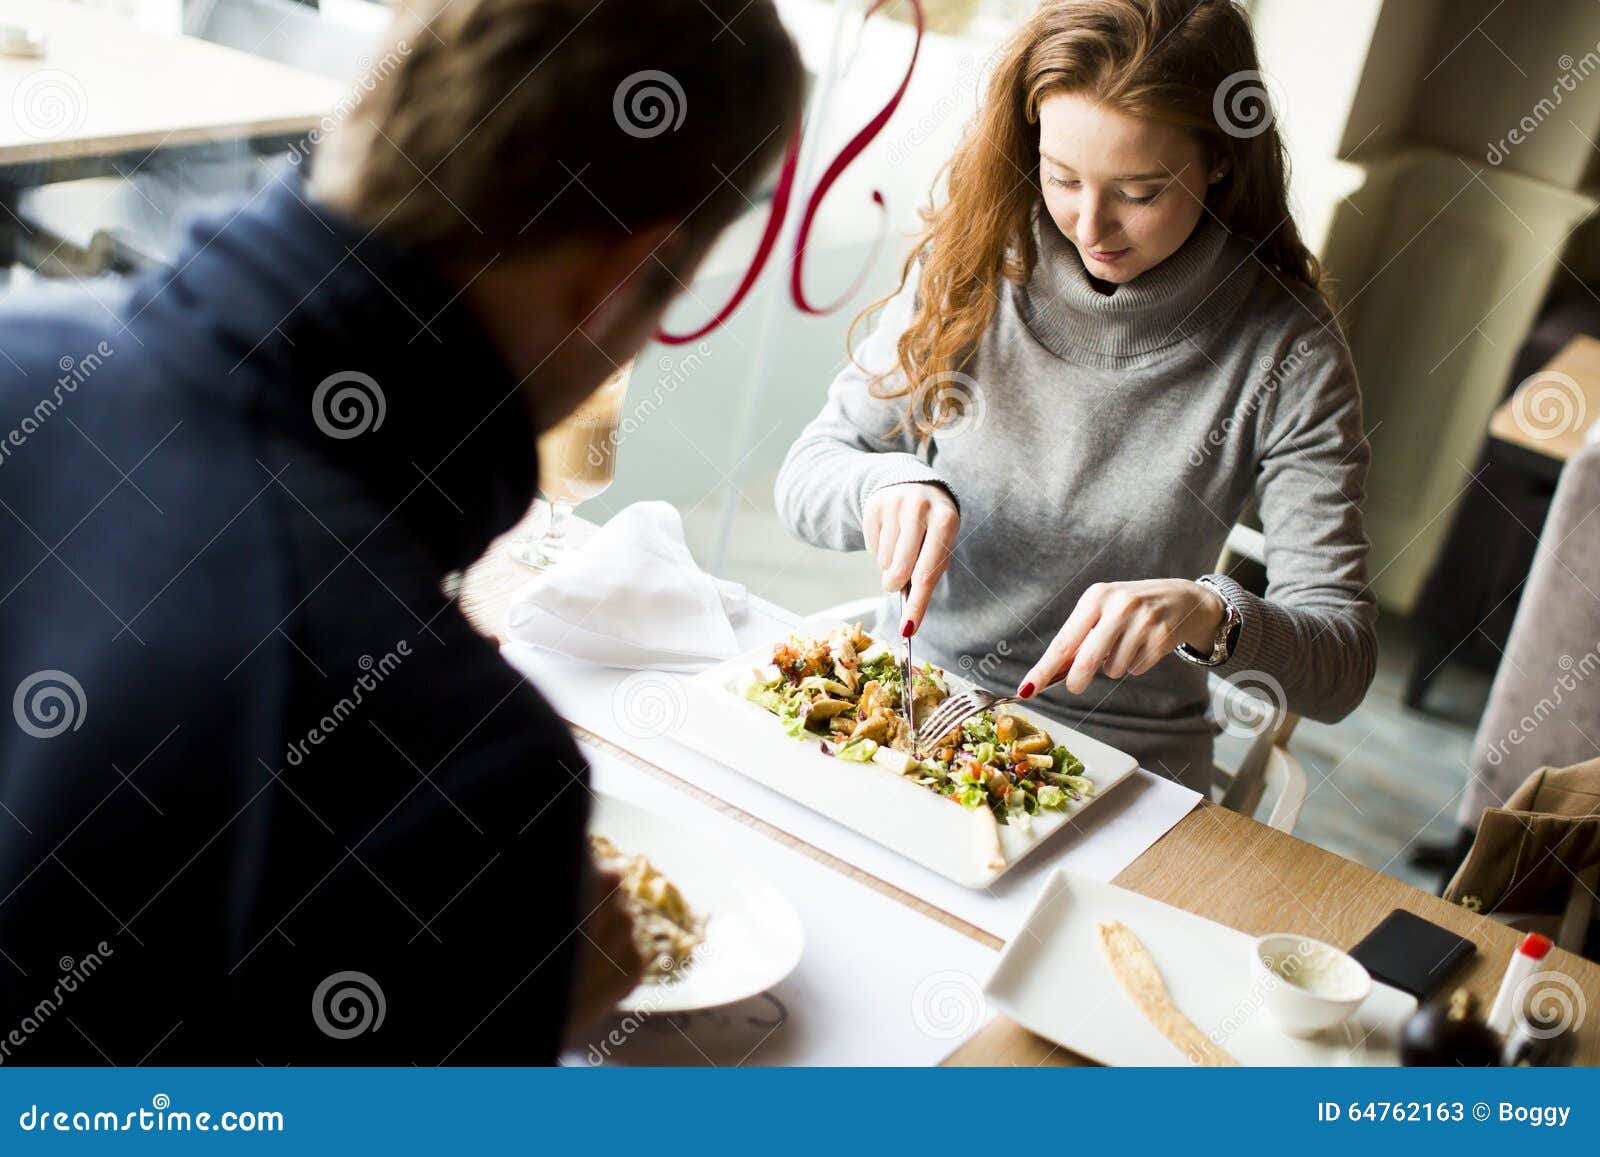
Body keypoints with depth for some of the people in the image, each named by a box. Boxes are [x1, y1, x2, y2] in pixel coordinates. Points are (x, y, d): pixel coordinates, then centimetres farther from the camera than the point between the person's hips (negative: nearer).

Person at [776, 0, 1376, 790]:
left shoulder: (1287, 351, -11)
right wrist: (889, 483, -21)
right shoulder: (969, 265, -3)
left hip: (1120, 761, -1)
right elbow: (806, 478, 2)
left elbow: (1342, 661, -13)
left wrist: (1207, 614, -34)